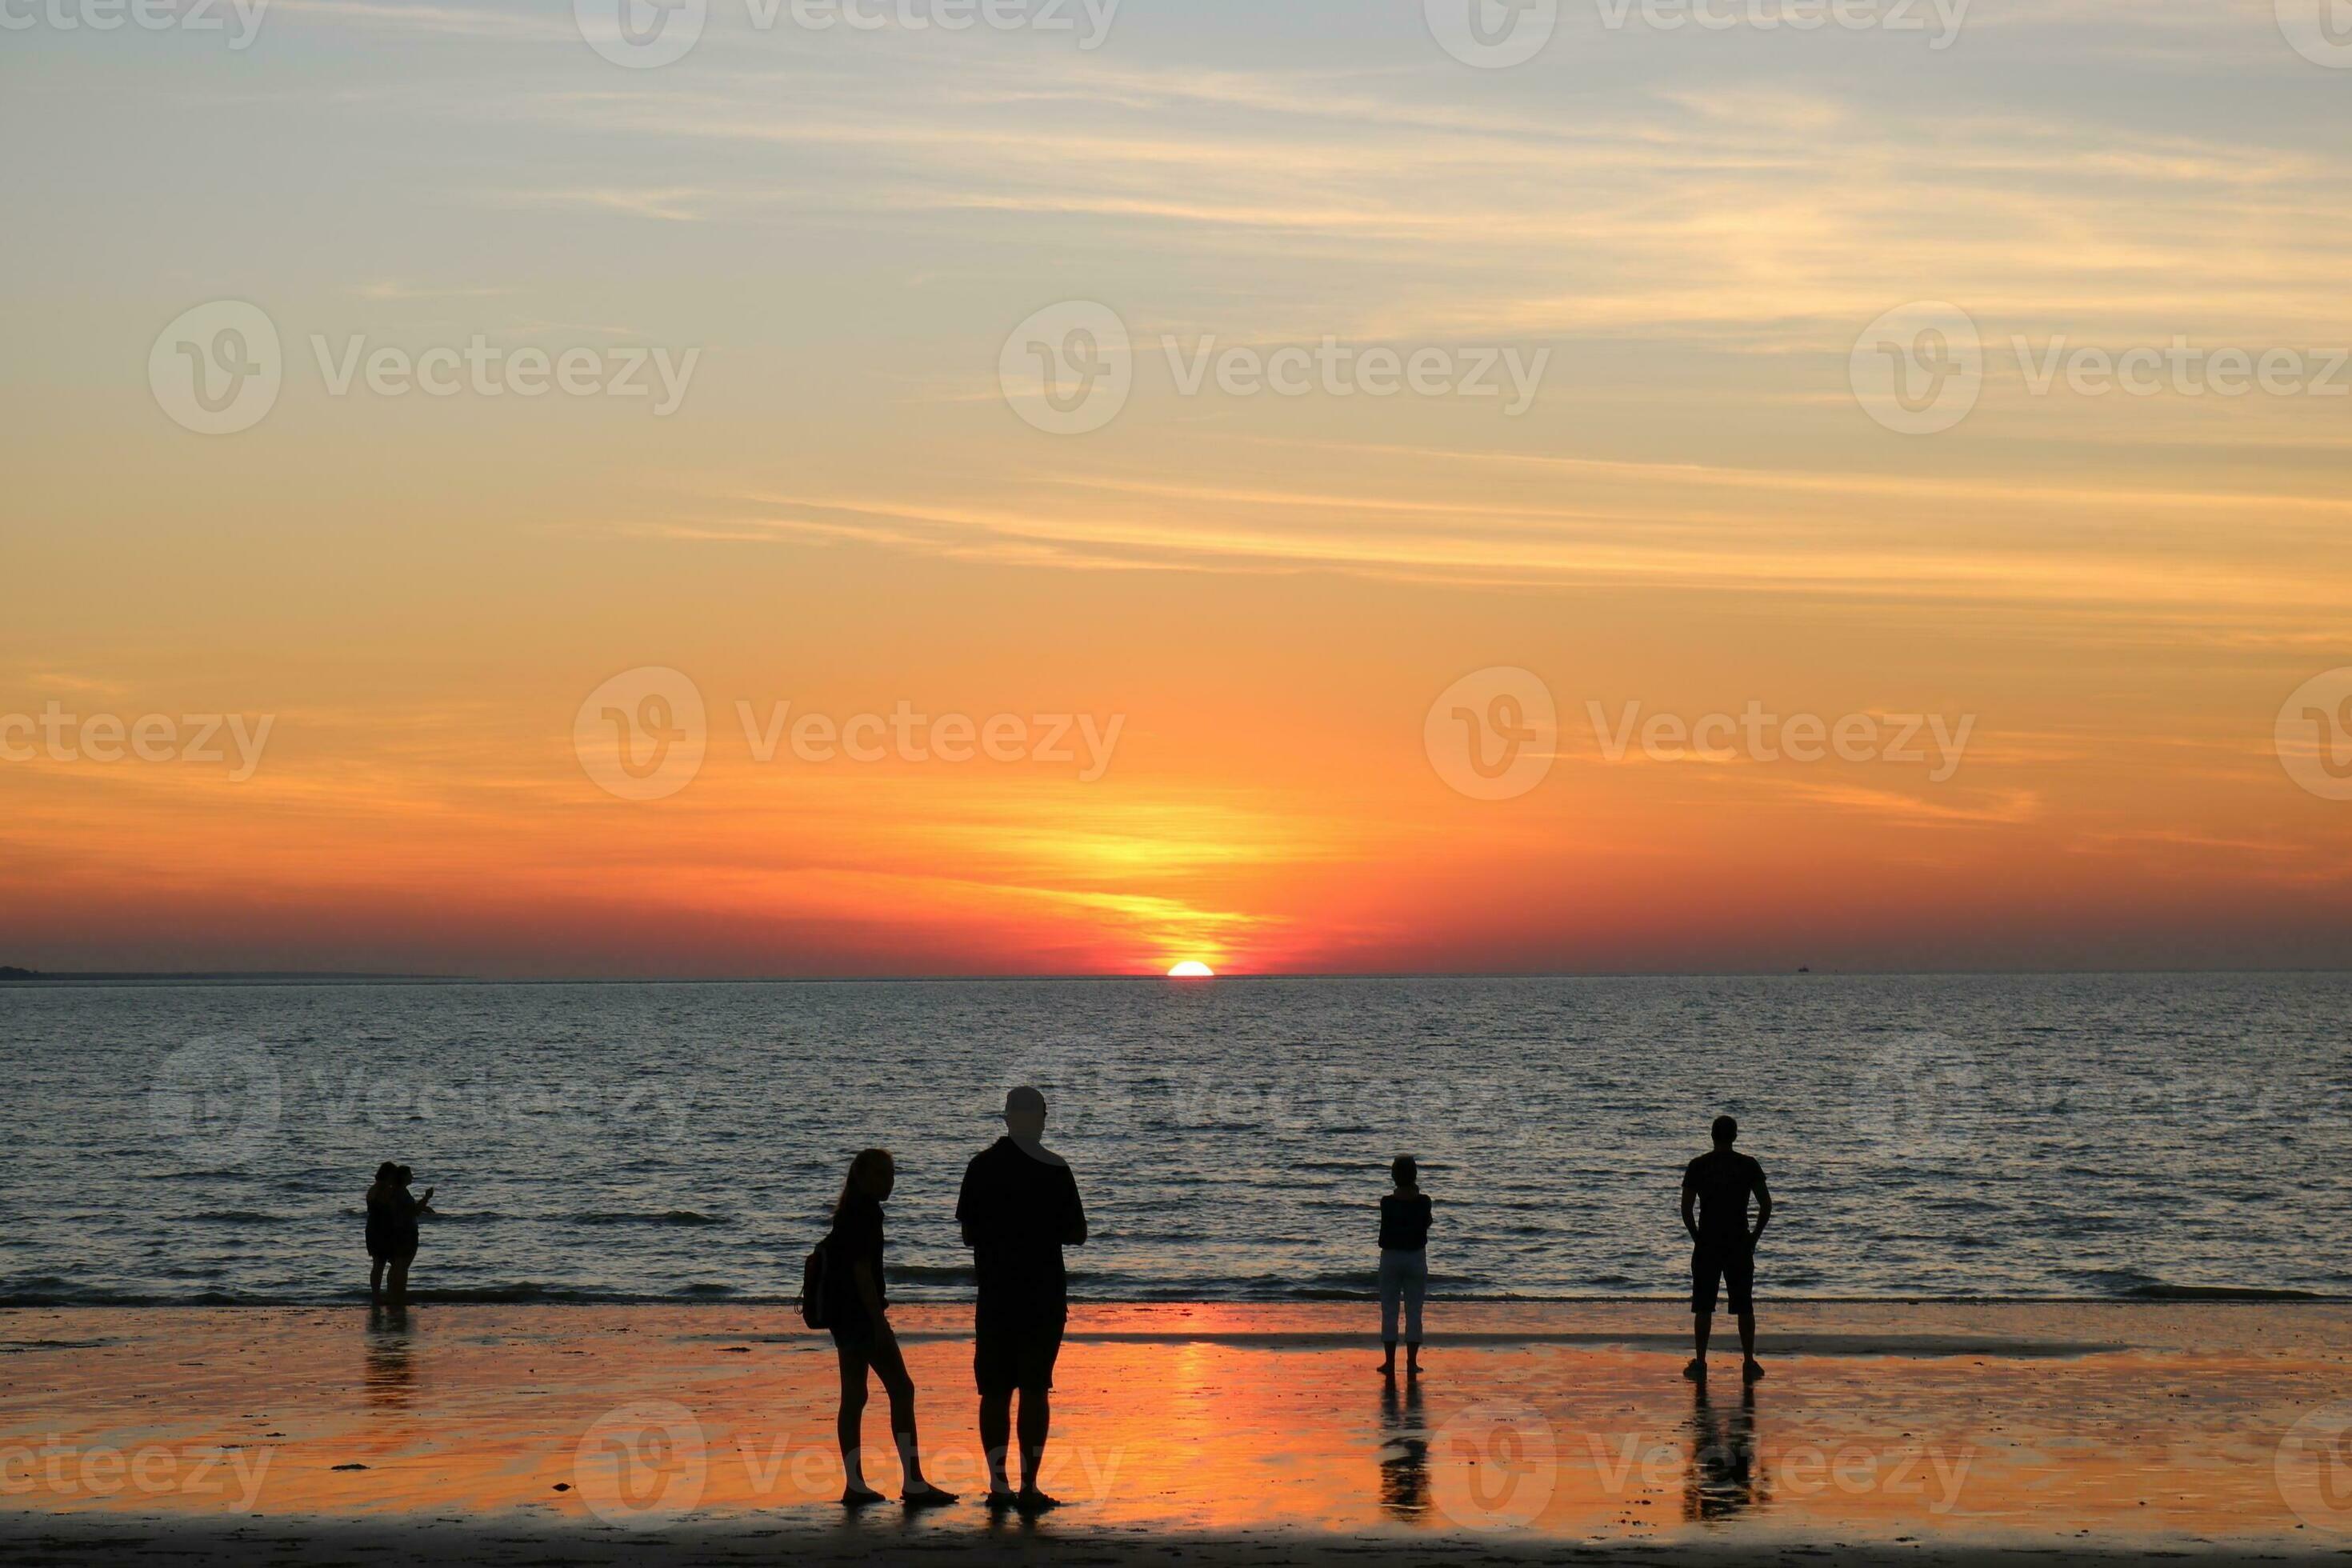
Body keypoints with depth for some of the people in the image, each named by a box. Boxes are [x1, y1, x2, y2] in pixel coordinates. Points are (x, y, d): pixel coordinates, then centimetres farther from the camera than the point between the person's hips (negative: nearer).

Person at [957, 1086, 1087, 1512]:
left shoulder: (981, 1167, 3)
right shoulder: (1054, 1169, -7)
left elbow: (968, 1234, 7)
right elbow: (1076, 1234, -3)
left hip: (994, 1295, 3)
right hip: (1044, 1295, -3)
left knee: (995, 1391, 9)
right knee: (1034, 1389, 1)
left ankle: (999, 1485, 7)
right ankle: (1029, 1487, -2)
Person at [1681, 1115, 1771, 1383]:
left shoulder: (1697, 1166, -2)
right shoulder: (1749, 1166, -1)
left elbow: (1686, 1208, -4)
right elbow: (1766, 1205, -2)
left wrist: (1697, 1237, 7)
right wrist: (1754, 1236, 8)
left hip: (1707, 1243, -1)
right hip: (1740, 1243, 1)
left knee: (1703, 1307, 4)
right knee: (1744, 1306, 7)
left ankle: (1700, 1363, 3)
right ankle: (1749, 1363, 6)